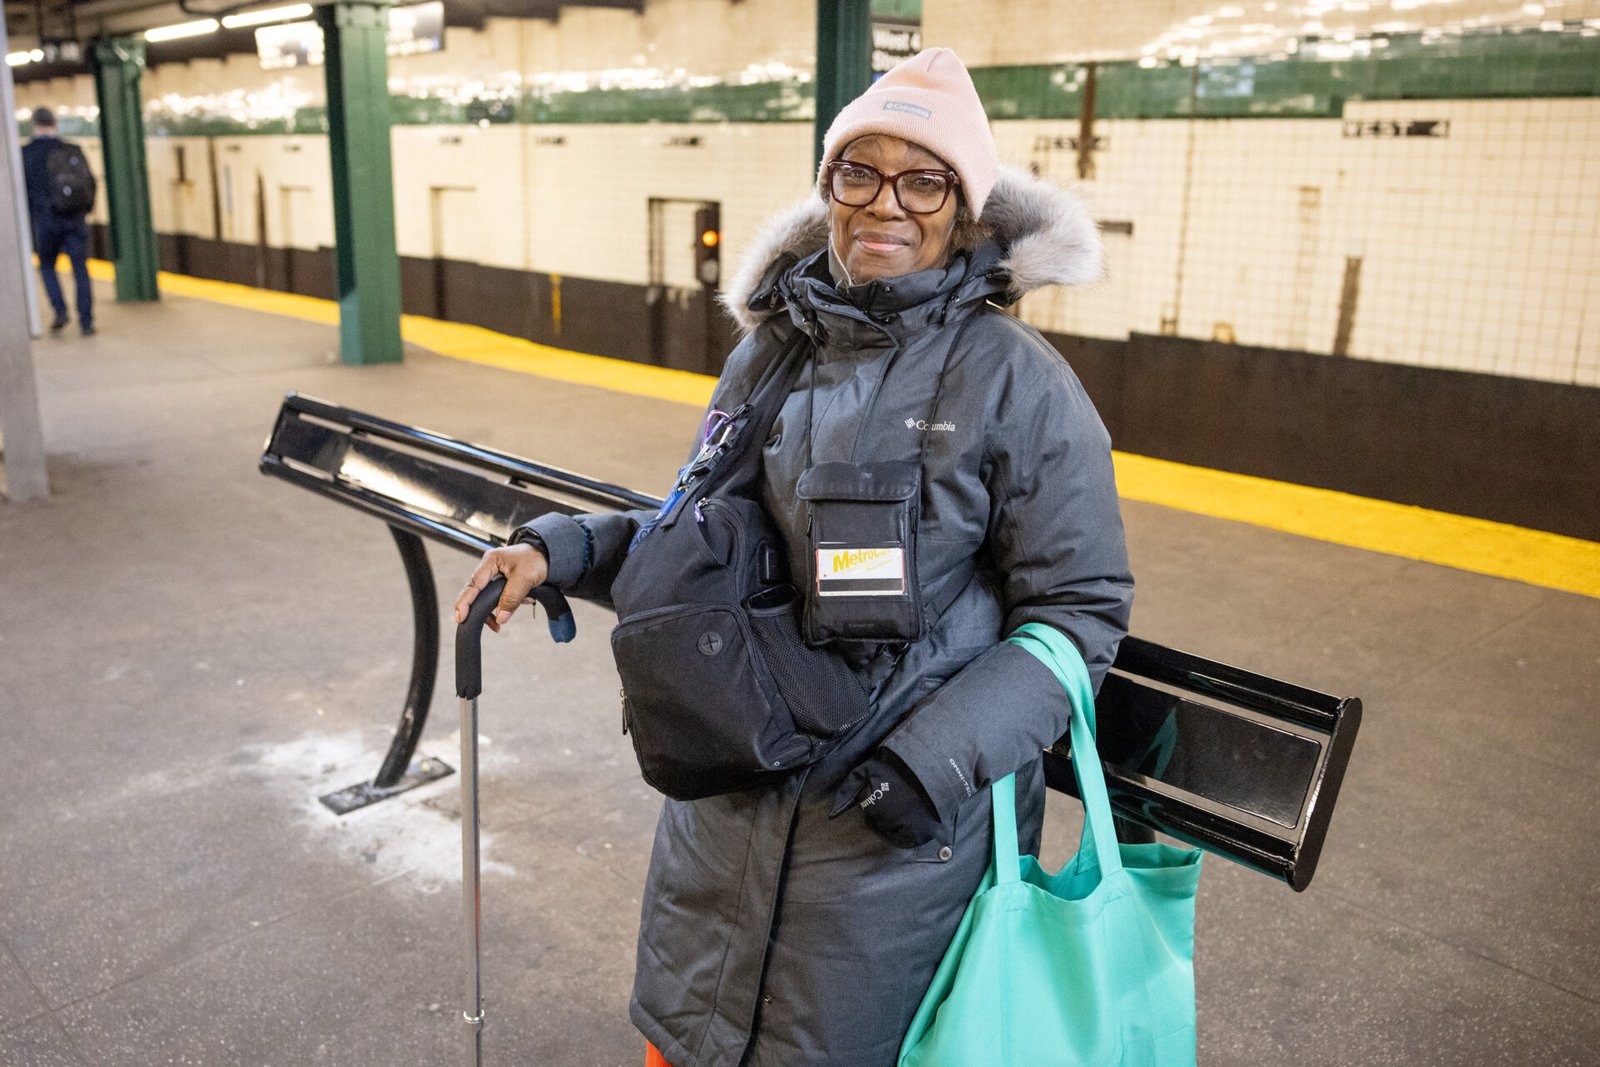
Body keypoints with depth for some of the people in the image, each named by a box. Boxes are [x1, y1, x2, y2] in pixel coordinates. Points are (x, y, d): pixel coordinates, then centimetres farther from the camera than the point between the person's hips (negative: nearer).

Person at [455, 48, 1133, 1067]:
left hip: (902, 827, -4)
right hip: (728, 803, 5)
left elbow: (1079, 609, -10)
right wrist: (566, 548, 0)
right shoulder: (772, 350, 2)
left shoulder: (1015, 381, -13)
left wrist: (941, 754, -20)